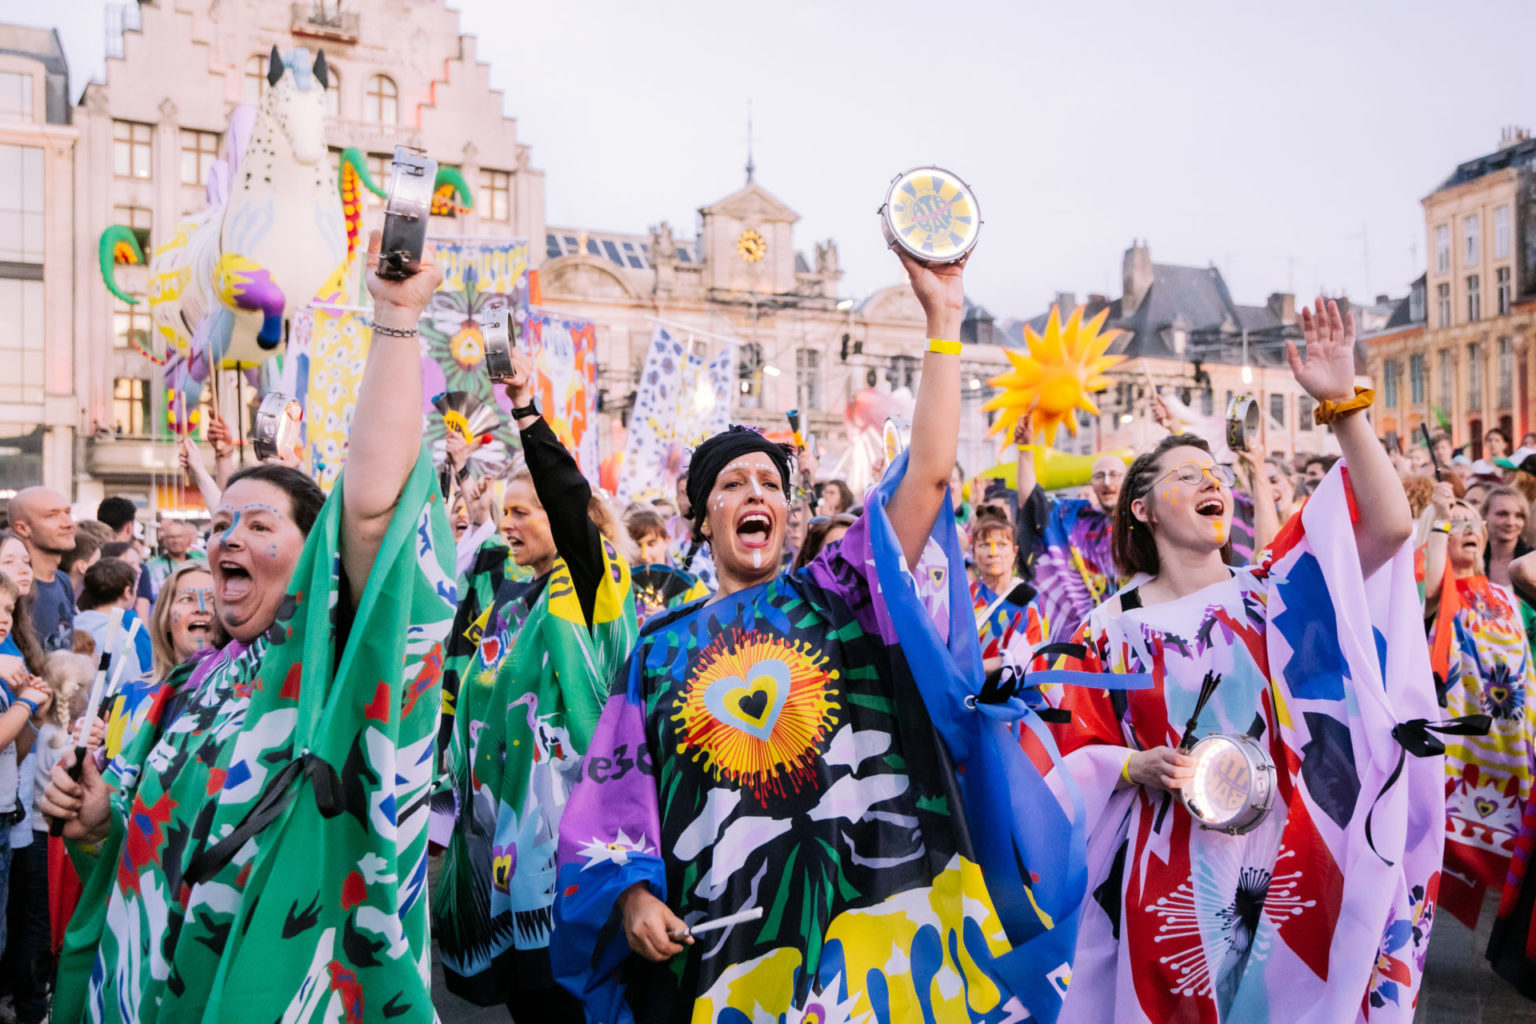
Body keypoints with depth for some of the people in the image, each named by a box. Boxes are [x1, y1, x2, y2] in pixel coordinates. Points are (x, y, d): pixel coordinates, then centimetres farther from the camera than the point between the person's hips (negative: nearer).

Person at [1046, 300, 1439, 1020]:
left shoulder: (1271, 593, -1)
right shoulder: (1112, 628, -2)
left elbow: (1389, 526, -14)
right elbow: (1081, 752, 4)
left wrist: (1343, 405, -20)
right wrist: (1137, 767, -17)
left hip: (1291, 869, 1)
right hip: (1172, 879, -1)